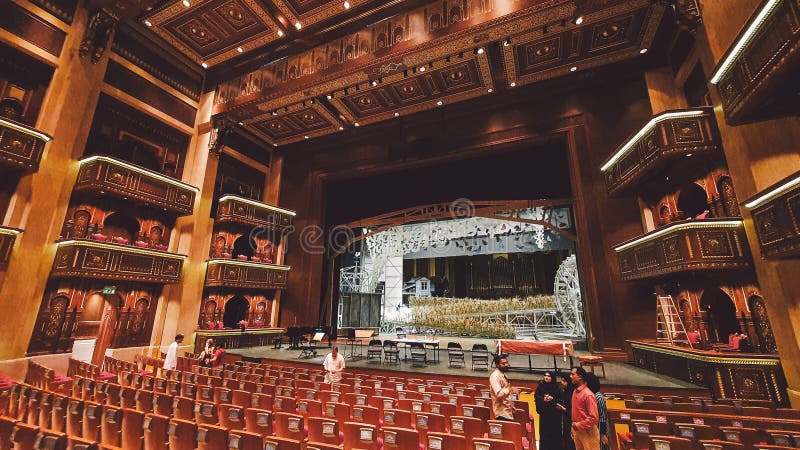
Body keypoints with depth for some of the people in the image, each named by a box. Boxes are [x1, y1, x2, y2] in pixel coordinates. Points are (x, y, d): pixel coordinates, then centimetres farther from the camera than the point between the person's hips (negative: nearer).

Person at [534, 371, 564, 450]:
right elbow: (536, 396, 0)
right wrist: (543, 399, -16)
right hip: (544, 411, 1)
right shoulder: (540, 386, 2)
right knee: (544, 430, 5)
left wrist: (552, 399, -18)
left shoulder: (556, 387, -2)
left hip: (554, 412, -1)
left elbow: (560, 399, -3)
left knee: (554, 431, 1)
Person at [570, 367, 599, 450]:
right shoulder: (575, 391, 3)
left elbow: (594, 418, -22)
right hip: (576, 430, 7)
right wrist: (573, 427, 11)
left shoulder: (588, 395, -21)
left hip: (587, 432, -7)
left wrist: (578, 425, -17)